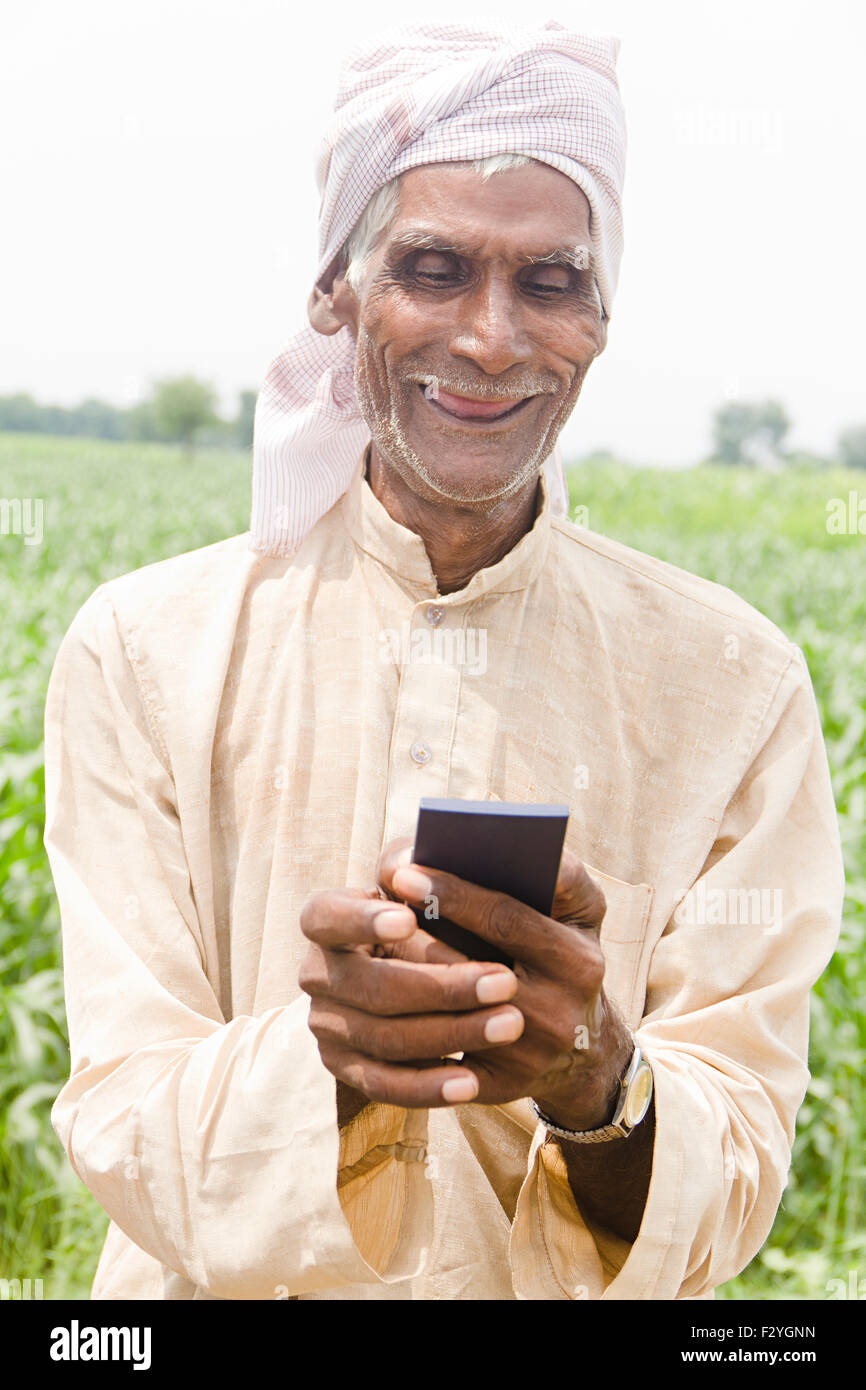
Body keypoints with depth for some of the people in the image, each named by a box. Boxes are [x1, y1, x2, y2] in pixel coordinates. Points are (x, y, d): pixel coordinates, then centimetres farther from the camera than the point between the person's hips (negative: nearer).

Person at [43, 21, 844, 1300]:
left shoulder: (729, 683, -5)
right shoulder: (145, 655, -6)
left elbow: (735, 1189, -7)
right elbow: (122, 1133, -9)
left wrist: (596, 1079, -26)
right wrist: (318, 1052, -27)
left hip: (579, 1294, 0)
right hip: (225, 1294, 0)